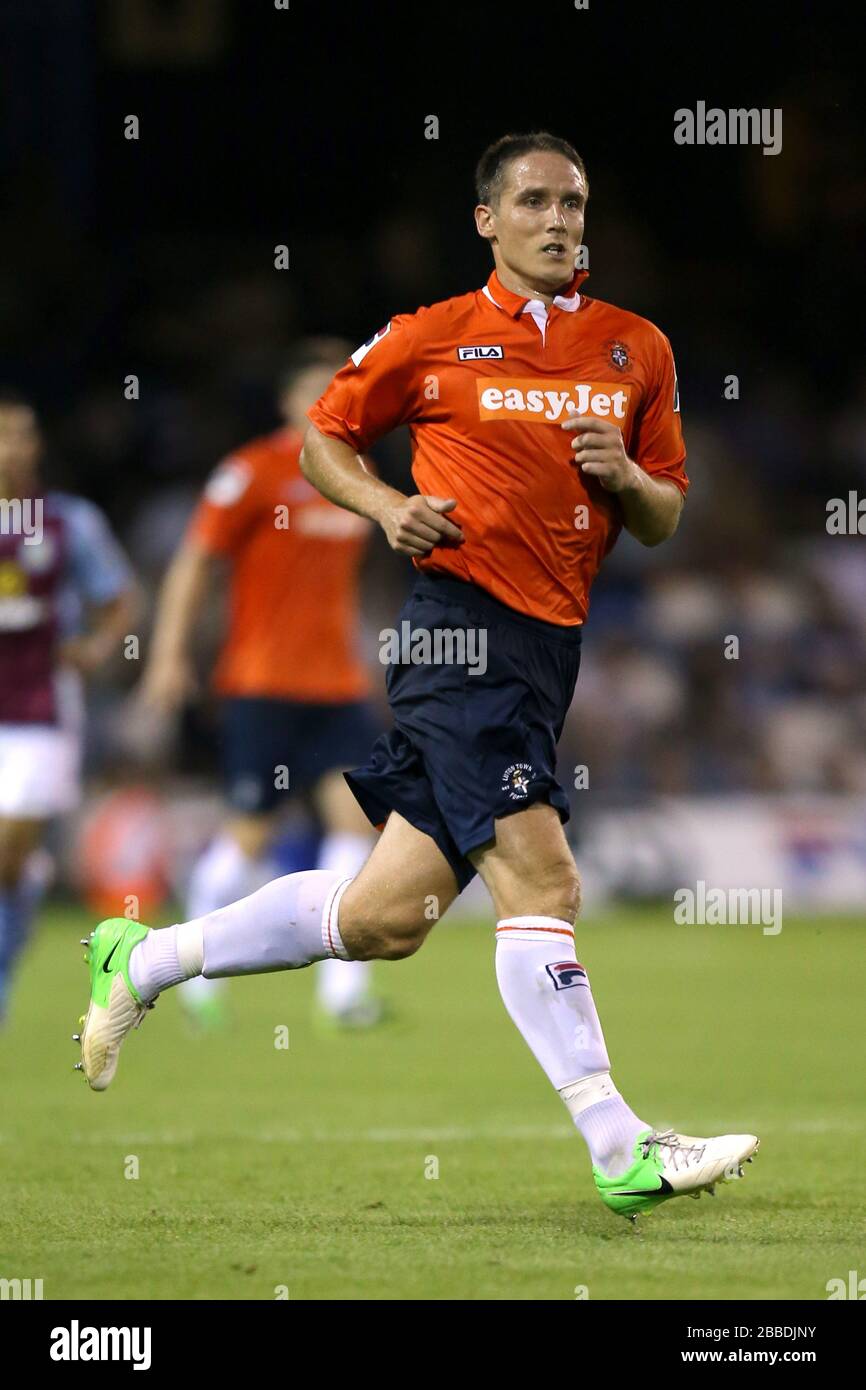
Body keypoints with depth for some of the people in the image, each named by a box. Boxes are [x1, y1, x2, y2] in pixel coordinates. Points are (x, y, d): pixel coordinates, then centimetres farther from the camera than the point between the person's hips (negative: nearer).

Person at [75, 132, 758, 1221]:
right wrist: (388, 508, -6)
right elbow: (323, 437, 13)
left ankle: (146, 962, 23)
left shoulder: (638, 352, 13)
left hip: (550, 645, 6)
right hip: (463, 629, -6)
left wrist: (627, 479, -5)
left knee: (383, 918, 6)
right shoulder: (432, 338, 1)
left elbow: (664, 520, 17)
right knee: (539, 879, -15)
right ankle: (622, 1151, -14)